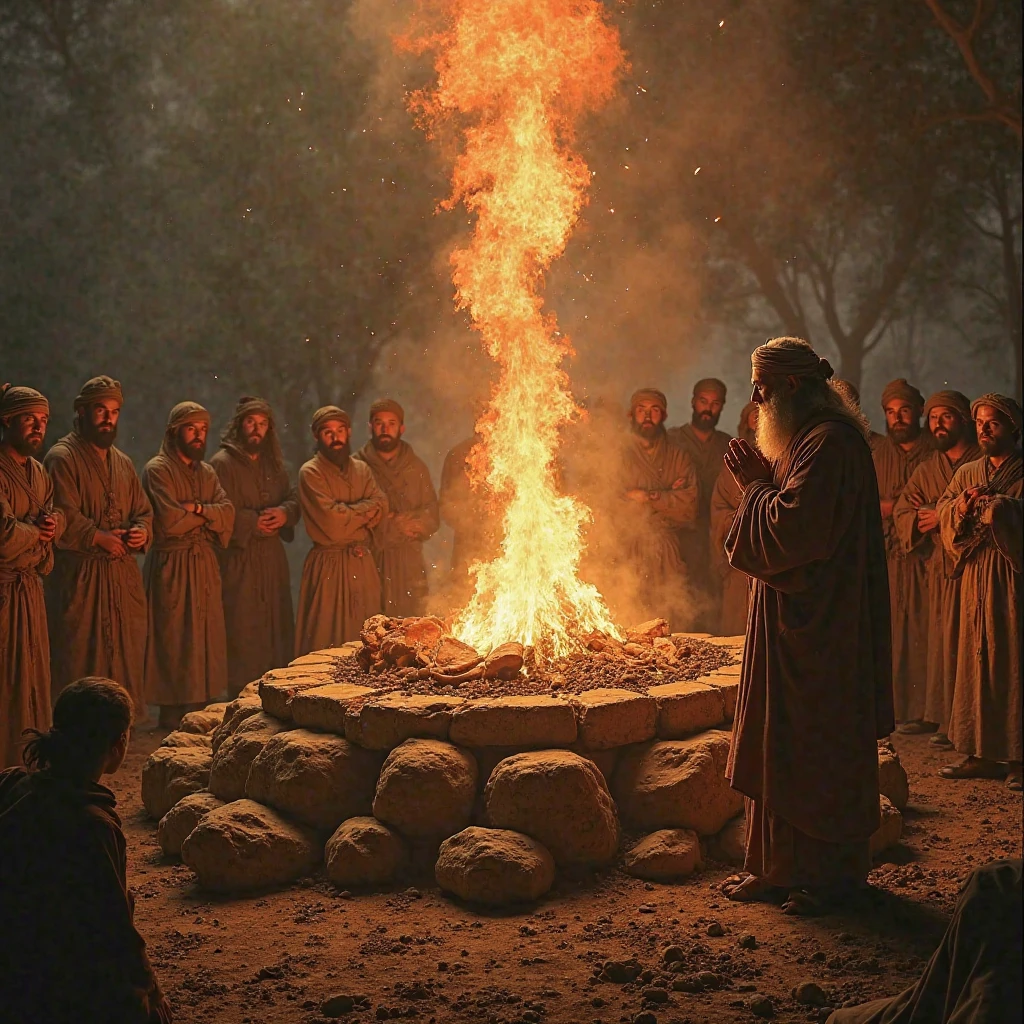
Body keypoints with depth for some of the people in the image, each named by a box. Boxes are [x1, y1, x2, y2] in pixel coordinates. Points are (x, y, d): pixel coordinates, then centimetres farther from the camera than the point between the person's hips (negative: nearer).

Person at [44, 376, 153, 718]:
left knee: (125, 657, 8)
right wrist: (98, 538, -20)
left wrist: (141, 532, 0)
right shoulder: (62, 457, -5)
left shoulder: (123, 462, 18)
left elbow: (143, 510, 21)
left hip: (124, 576, 7)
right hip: (78, 575, -7)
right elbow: (62, 515, -15)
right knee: (77, 659, -5)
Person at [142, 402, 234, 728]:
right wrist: (208, 514, -4)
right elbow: (168, 521, -18)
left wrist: (196, 509, -14)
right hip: (171, 565, -7)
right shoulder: (157, 469, -6)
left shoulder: (207, 472, 17)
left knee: (205, 638, 7)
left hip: (205, 565, 7)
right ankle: (172, 720, 1)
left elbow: (227, 514, 3)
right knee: (174, 642, -4)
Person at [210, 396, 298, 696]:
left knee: (277, 630, 6)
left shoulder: (273, 464, 17)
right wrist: (254, 523, -14)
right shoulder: (222, 463, -5)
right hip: (238, 561, -7)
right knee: (242, 631, -8)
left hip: (273, 559, 7)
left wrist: (284, 513, -4)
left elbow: (294, 499, 18)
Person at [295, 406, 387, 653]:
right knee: (326, 636, -4)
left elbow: (380, 507, 2)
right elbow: (331, 521, -16)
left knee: (365, 638, 6)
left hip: (363, 562, 6)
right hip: (329, 565, -5)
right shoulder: (310, 473, -5)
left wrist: (349, 513, -13)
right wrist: (364, 510, -3)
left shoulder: (361, 469, 14)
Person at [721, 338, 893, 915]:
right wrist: (762, 483, 5)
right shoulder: (808, 439, 15)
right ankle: (782, 866, 19)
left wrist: (757, 486, -10)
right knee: (782, 744, 12)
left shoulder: (831, 444, -18)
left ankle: (831, 874, 10)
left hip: (820, 629, -10)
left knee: (817, 748, -1)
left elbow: (795, 530, -23)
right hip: (793, 621, 10)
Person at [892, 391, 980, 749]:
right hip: (942, 569, 4)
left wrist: (946, 516, -14)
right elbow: (902, 513, 11)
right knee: (946, 645, 2)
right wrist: (924, 518, -11)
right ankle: (949, 722, 8)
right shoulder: (926, 470, 17)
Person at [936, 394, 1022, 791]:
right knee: (978, 659, 4)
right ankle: (982, 754, 9)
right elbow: (944, 513, 7)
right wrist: (962, 506, -12)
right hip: (977, 579, 5)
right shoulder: (966, 474, 17)